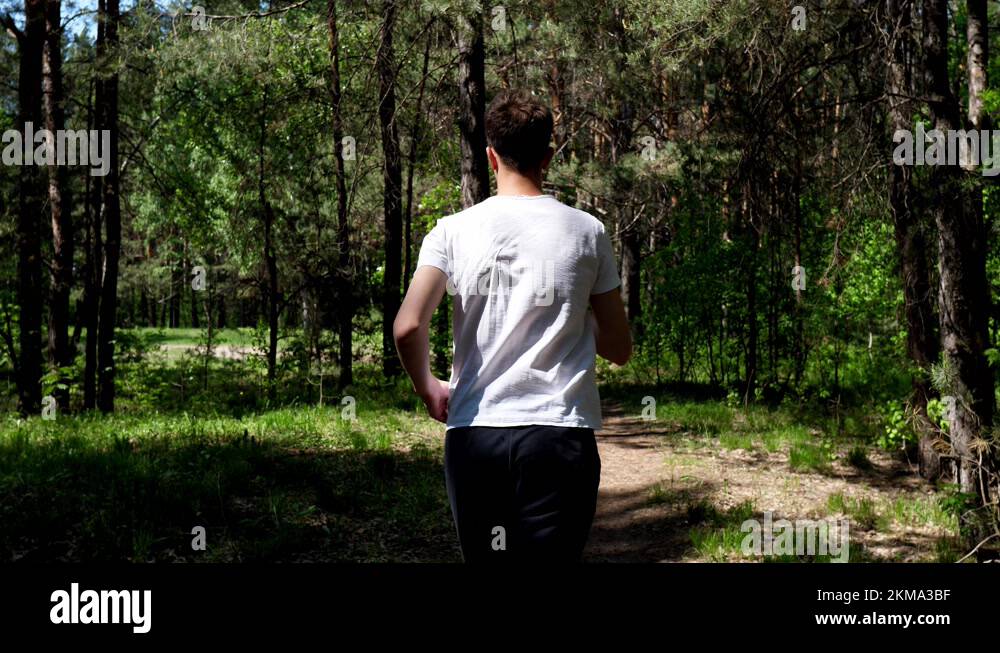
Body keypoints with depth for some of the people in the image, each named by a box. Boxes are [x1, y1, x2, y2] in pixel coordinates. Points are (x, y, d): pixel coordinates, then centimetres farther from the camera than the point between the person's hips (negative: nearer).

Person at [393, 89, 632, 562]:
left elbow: (407, 328, -10)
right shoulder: (586, 231, 3)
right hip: (558, 433, -1)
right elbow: (619, 349, 6)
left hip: (472, 434, 1)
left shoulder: (453, 231, 2)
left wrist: (427, 388, 9)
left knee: (484, 557, 15)